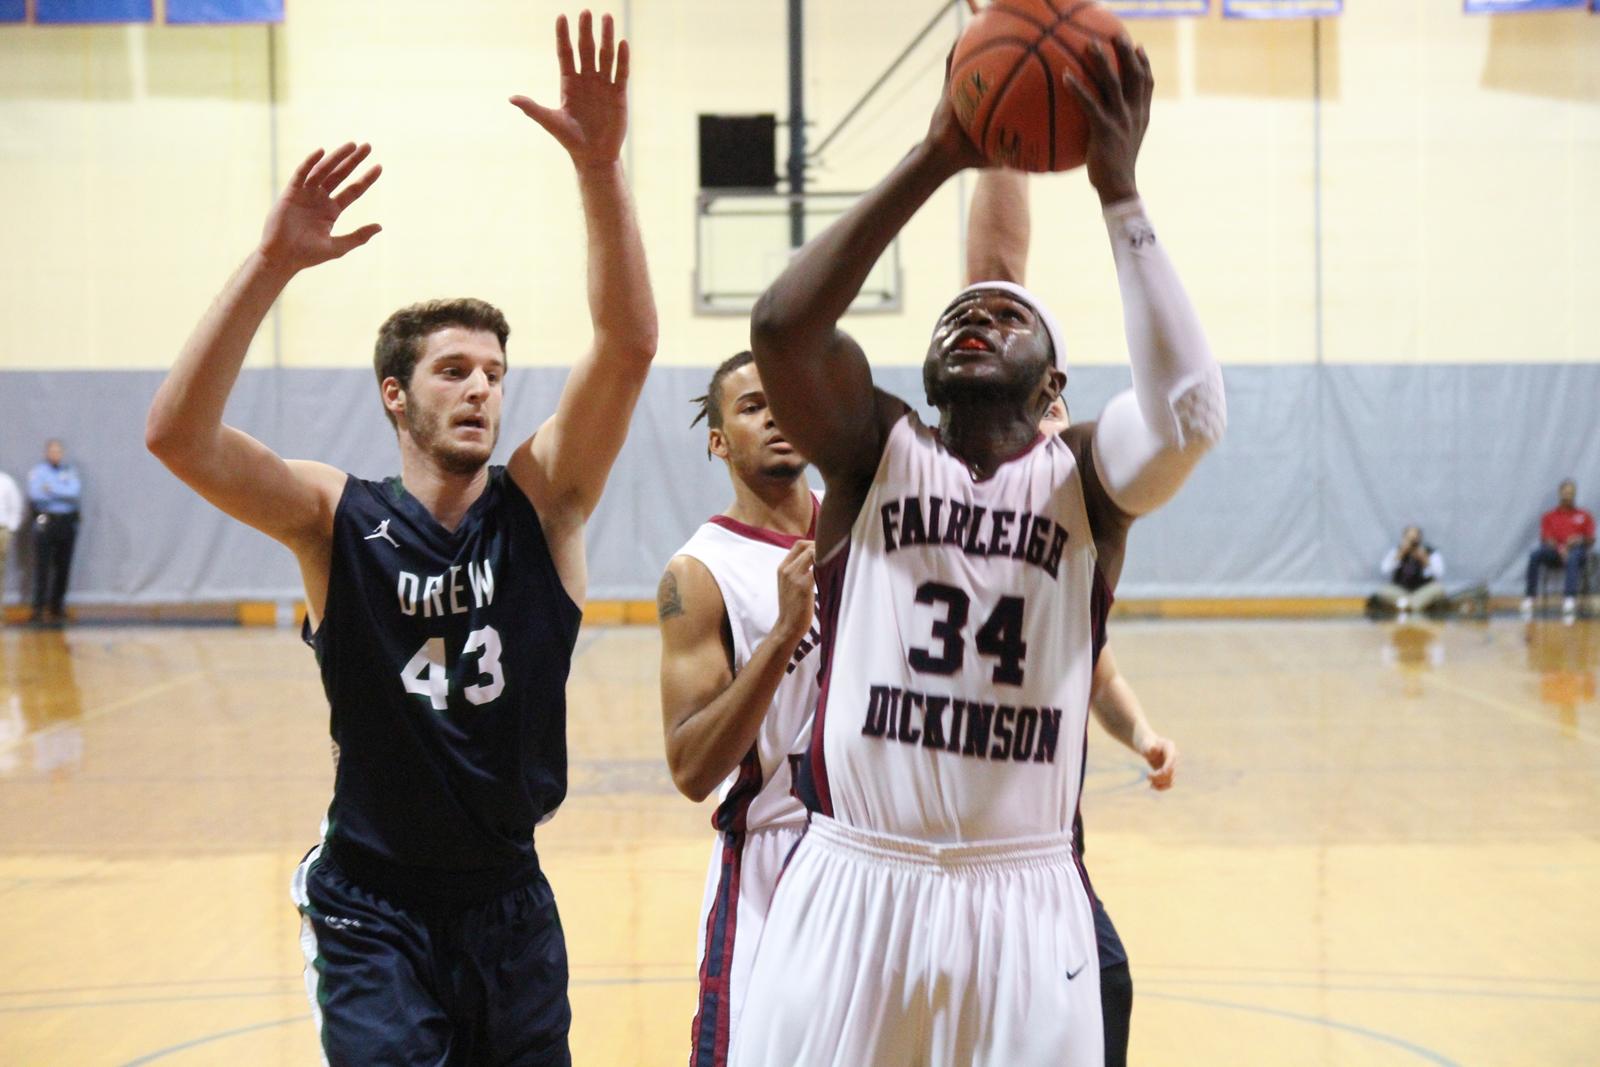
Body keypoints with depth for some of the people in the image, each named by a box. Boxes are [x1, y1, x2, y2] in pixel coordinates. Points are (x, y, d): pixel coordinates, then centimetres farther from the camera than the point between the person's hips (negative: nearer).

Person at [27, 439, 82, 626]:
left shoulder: (70, 472, 12)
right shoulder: (37, 472, 4)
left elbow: (76, 492, -4)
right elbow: (35, 495, -9)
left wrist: (53, 491, -10)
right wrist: (63, 495, -3)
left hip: (68, 523, 3)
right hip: (45, 522, -3)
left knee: (63, 567, 6)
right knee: (42, 566, -7)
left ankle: (57, 607, 15)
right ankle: (39, 609, -7)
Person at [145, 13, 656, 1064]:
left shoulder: (540, 499, -5)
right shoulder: (338, 517, -8)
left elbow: (630, 345, -18)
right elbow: (177, 434, -24)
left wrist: (601, 169, -30)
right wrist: (274, 264, -33)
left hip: (511, 896, 3)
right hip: (374, 906, -3)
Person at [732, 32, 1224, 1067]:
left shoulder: (1084, 475, 3)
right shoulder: (874, 450, 4)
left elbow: (1189, 415, -19)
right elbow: (781, 327, -15)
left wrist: (1120, 192, -18)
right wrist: (935, 159, -16)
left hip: (1024, 900, 0)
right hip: (853, 890, 0)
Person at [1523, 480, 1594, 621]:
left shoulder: (1585, 516, 17)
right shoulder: (1549, 516, 15)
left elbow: (1591, 541, 9)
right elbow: (1545, 540, 2)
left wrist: (1581, 540, -14)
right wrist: (1559, 549, -19)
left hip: (1577, 552, -1)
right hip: (1554, 552, 1)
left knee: (1573, 557, -40)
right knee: (1535, 555, -32)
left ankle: (1570, 599, -58)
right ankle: (1529, 598, -36)